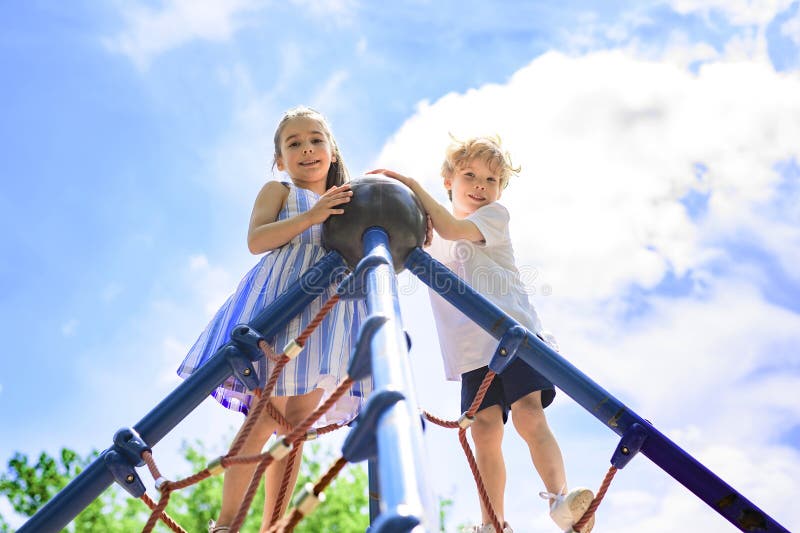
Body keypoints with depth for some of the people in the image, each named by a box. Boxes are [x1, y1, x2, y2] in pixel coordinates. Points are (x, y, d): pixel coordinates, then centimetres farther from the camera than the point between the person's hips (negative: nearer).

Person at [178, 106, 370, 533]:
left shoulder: (345, 203, 25)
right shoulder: (278, 192, 10)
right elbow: (255, 240, -6)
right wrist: (311, 216, -16)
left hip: (325, 309, 5)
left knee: (296, 422, 2)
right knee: (266, 416, -12)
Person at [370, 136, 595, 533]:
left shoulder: (495, 215, 5)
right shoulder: (429, 237, 20)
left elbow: (451, 229, -13)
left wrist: (413, 186, -12)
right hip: (473, 349, 4)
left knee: (529, 416, -21)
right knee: (485, 431, -3)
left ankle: (560, 498, -22)